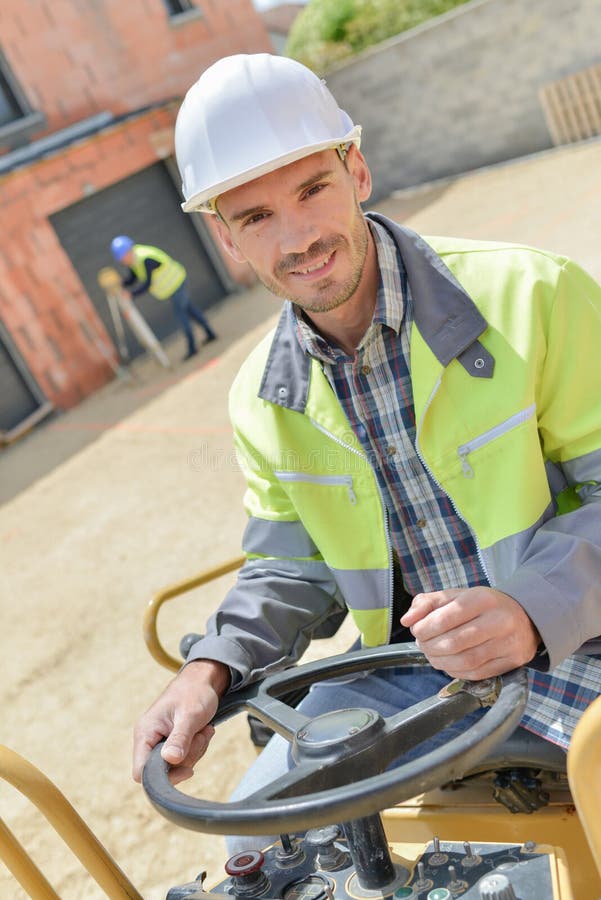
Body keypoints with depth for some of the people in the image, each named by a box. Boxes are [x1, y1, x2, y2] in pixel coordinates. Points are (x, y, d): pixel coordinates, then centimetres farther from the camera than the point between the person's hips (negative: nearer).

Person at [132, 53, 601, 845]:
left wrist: (534, 609, -31)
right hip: (412, 663, 5)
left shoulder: (532, 297, -17)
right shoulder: (263, 400, 0)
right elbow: (292, 570, 8)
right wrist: (213, 669, -9)